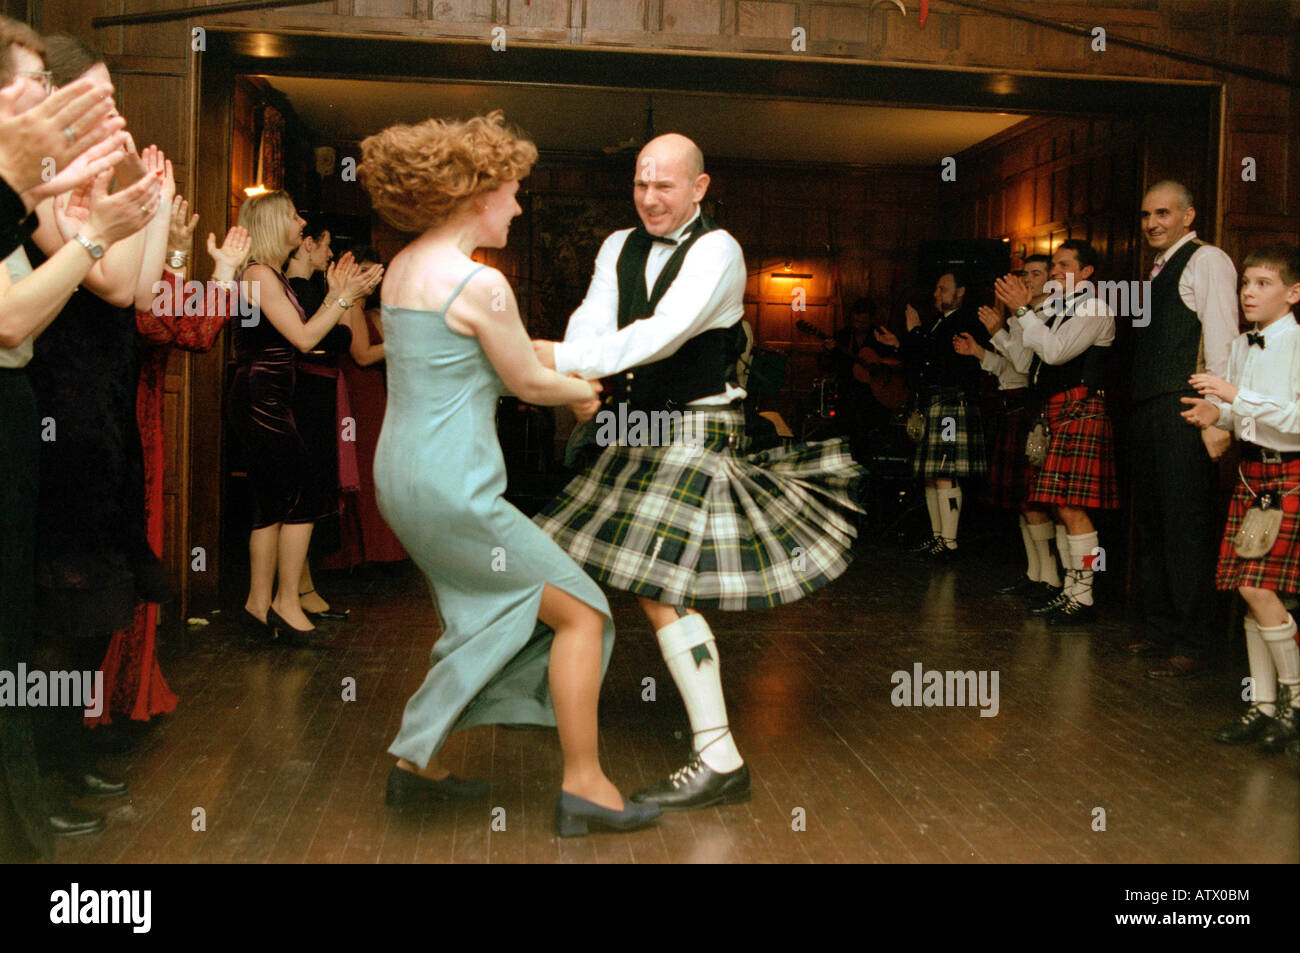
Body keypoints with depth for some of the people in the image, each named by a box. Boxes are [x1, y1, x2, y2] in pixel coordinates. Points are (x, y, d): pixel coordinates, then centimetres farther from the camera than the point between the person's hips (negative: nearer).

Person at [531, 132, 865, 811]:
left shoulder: (716, 251, -12)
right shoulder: (619, 248, 10)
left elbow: (664, 333, -25)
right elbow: (592, 320, -6)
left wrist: (565, 359, -33)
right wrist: (580, 383, -28)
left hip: (696, 429, -8)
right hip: (637, 428, 8)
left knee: (658, 586, -14)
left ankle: (720, 760, -8)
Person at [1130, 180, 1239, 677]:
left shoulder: (1207, 260, -5)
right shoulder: (1158, 270, 21)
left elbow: (1221, 342, -14)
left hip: (1184, 412, -9)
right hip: (1146, 412, 9)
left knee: (1185, 528, -6)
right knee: (1150, 524, 13)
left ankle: (1191, 646, 1)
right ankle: (1161, 631, 24)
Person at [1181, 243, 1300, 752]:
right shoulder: (1241, 346, 13)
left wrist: (1236, 396, -24)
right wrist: (1217, 413, 4)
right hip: (1250, 473, 7)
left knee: (1258, 586, -15)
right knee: (1250, 592, 7)